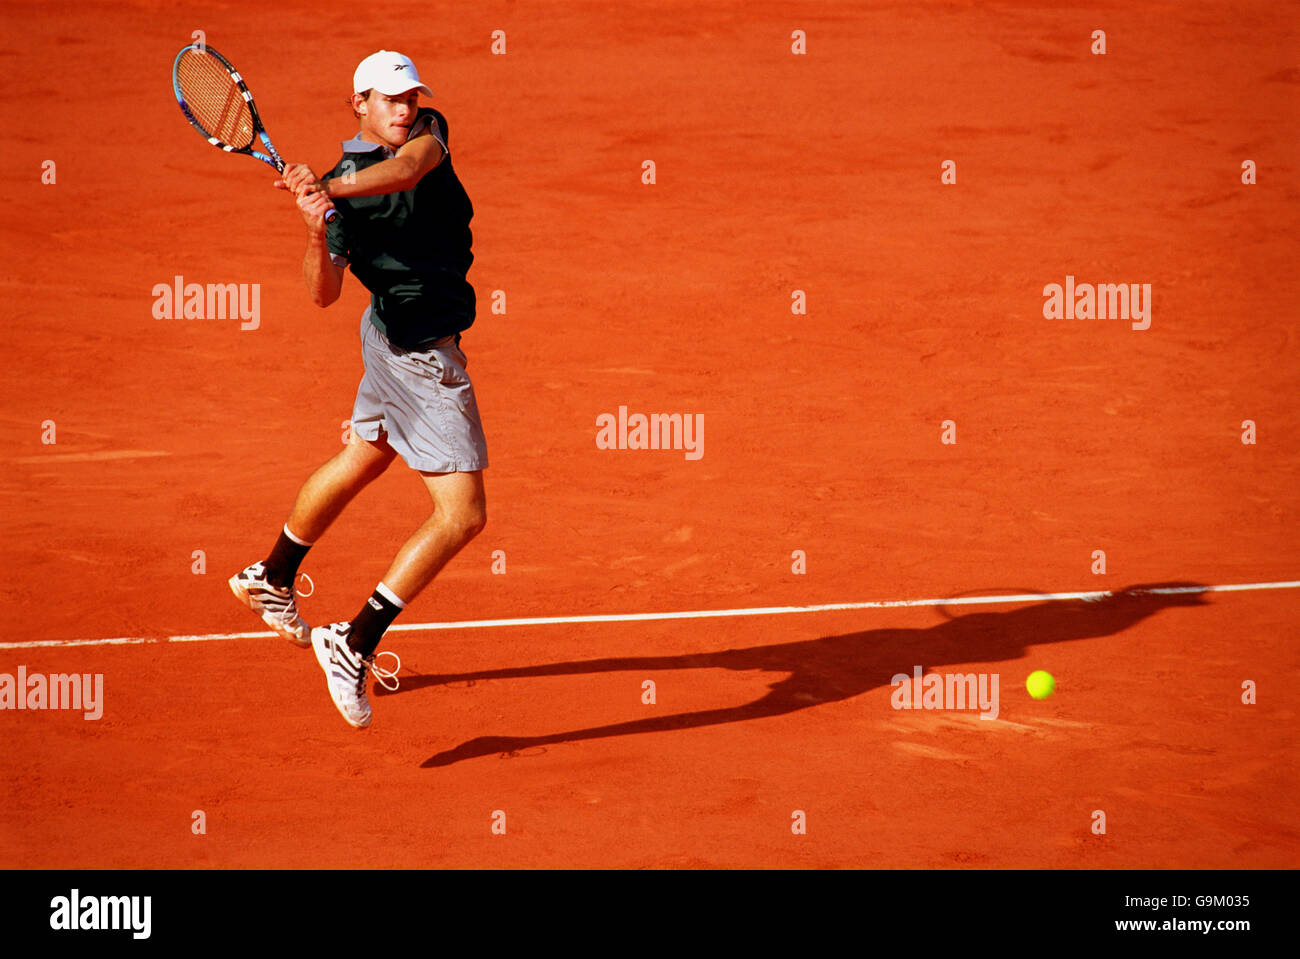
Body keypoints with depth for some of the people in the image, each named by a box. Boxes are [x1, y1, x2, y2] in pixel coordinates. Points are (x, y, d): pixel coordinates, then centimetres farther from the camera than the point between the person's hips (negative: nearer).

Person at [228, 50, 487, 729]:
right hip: (422, 355, -9)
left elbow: (407, 168, -28)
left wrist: (332, 186, -41)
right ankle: (354, 644, -12)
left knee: (358, 462, 29)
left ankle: (272, 578, 49)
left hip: (394, 339, 9)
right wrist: (316, 234, -43)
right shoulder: (342, 192, -20)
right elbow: (324, 293, -24)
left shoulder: (428, 132, -4)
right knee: (462, 515, -13)